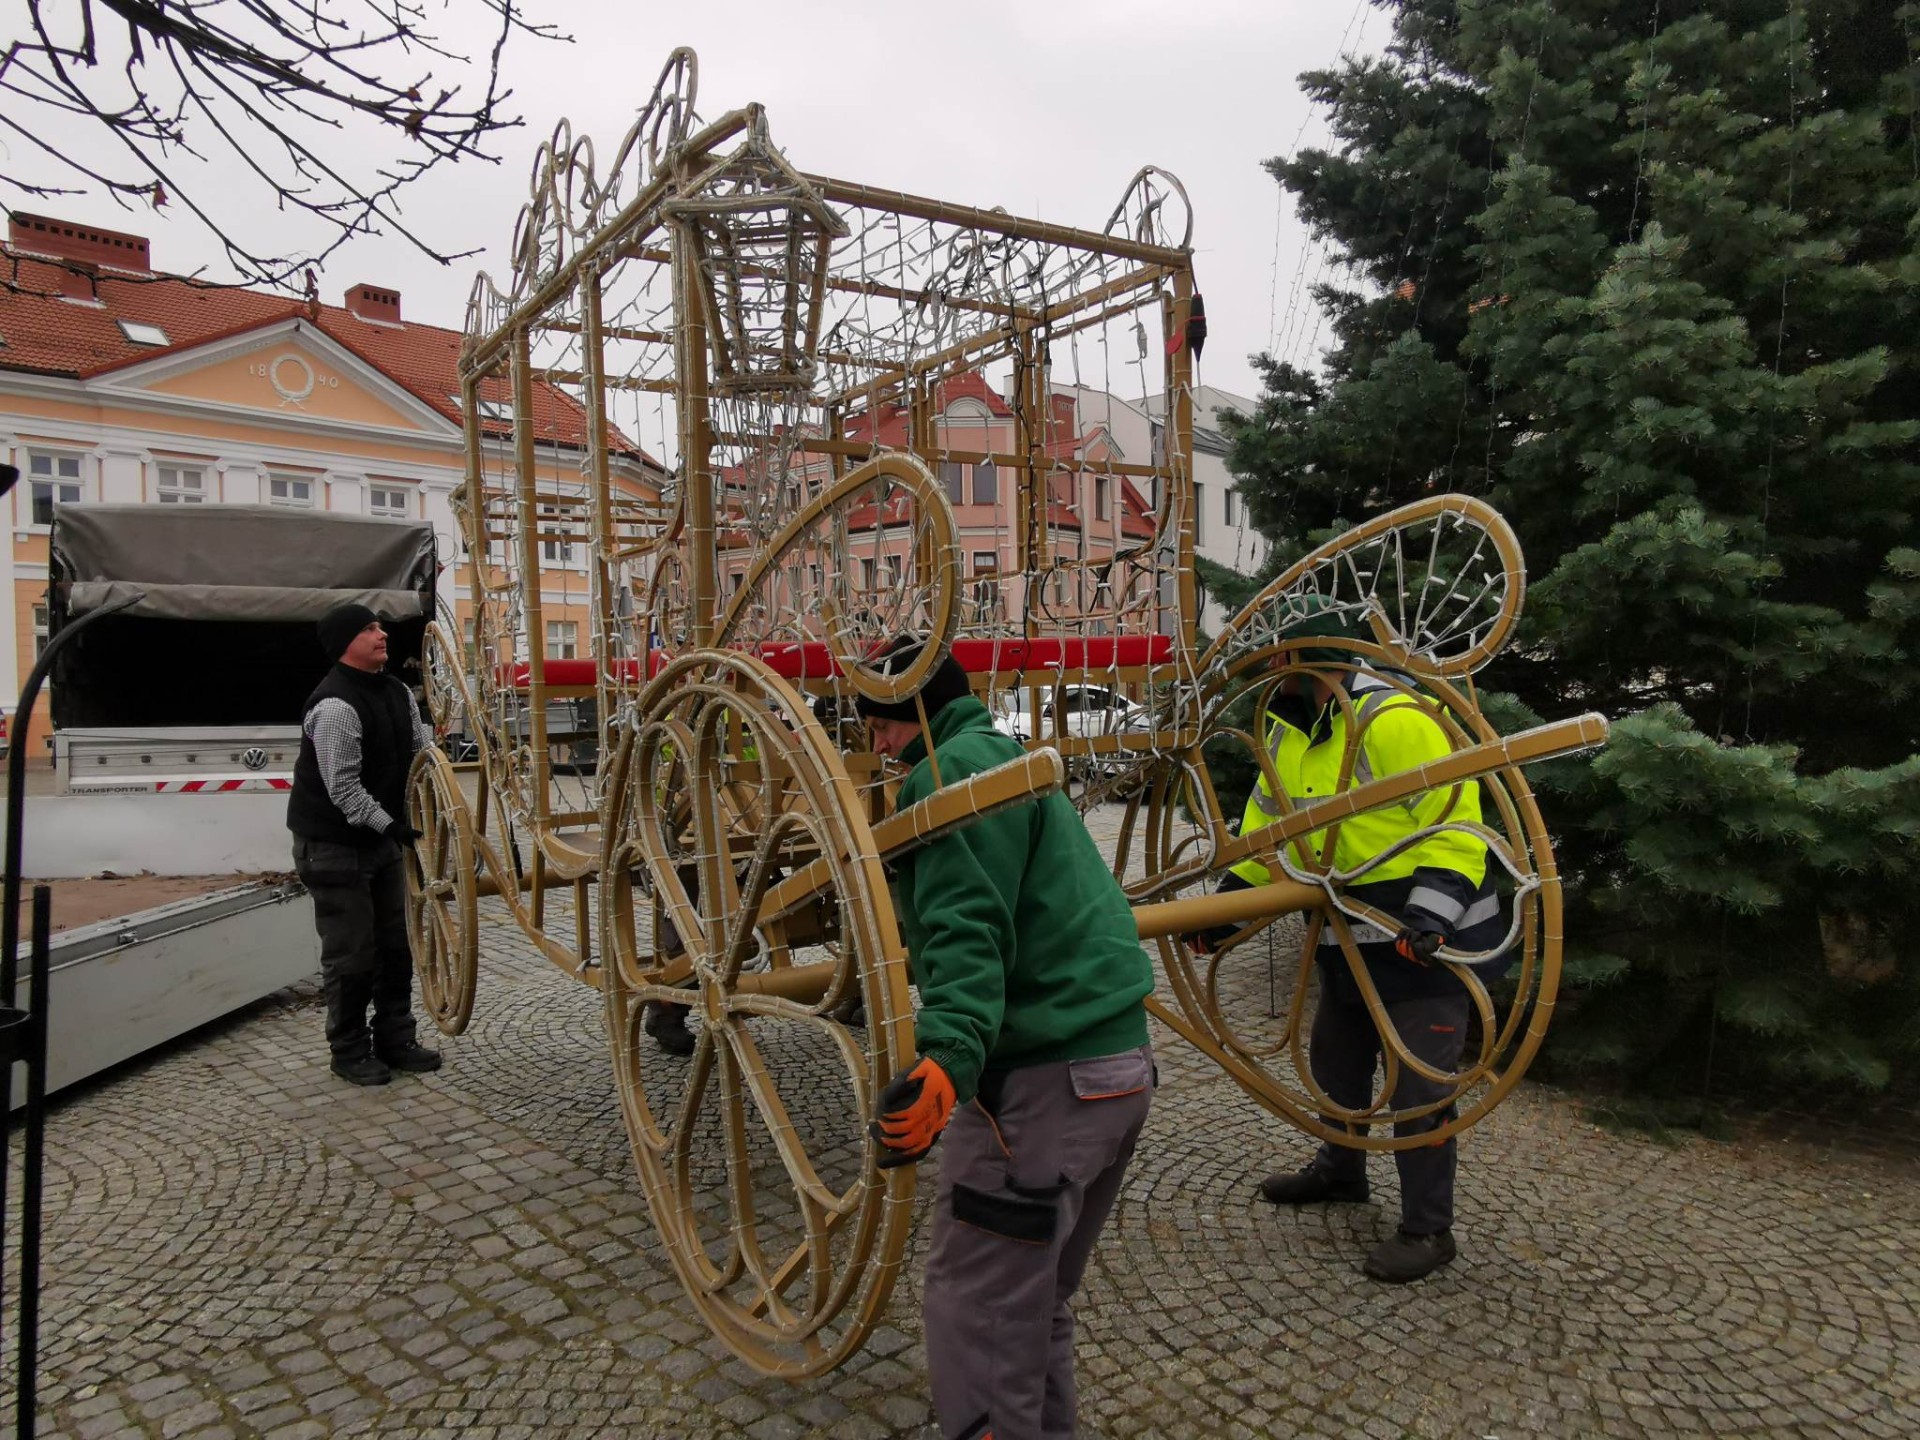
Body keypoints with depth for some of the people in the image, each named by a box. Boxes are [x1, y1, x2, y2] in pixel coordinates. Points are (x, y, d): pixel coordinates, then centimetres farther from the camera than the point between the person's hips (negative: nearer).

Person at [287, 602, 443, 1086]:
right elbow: (343, 788, -24)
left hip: (381, 836, 9)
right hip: (334, 845, -9)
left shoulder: (397, 692, 6)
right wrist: (389, 826, -22)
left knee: (395, 944, 14)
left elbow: (420, 743, 14)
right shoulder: (335, 705, -22)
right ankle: (350, 1051, 15)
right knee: (353, 954, -1)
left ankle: (395, 1039, 25)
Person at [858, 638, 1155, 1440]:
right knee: (1037, 1301, 21)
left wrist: (946, 1056, -35)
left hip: (1040, 1081, -10)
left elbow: (967, 929, -23)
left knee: (978, 1307, -2)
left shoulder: (951, 771, -9)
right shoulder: (1008, 759, 22)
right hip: (1118, 1064, 10)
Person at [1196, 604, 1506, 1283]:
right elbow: (1266, 827, 12)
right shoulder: (1290, 735, 4)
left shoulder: (1395, 721, -25)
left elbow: (1455, 824, -26)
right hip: (1352, 937, 9)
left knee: (1417, 1081, -2)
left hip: (1428, 935, -9)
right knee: (1334, 1056, 22)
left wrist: (1430, 912, -34)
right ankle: (1339, 1170, 45)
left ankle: (1427, 1230, 14)